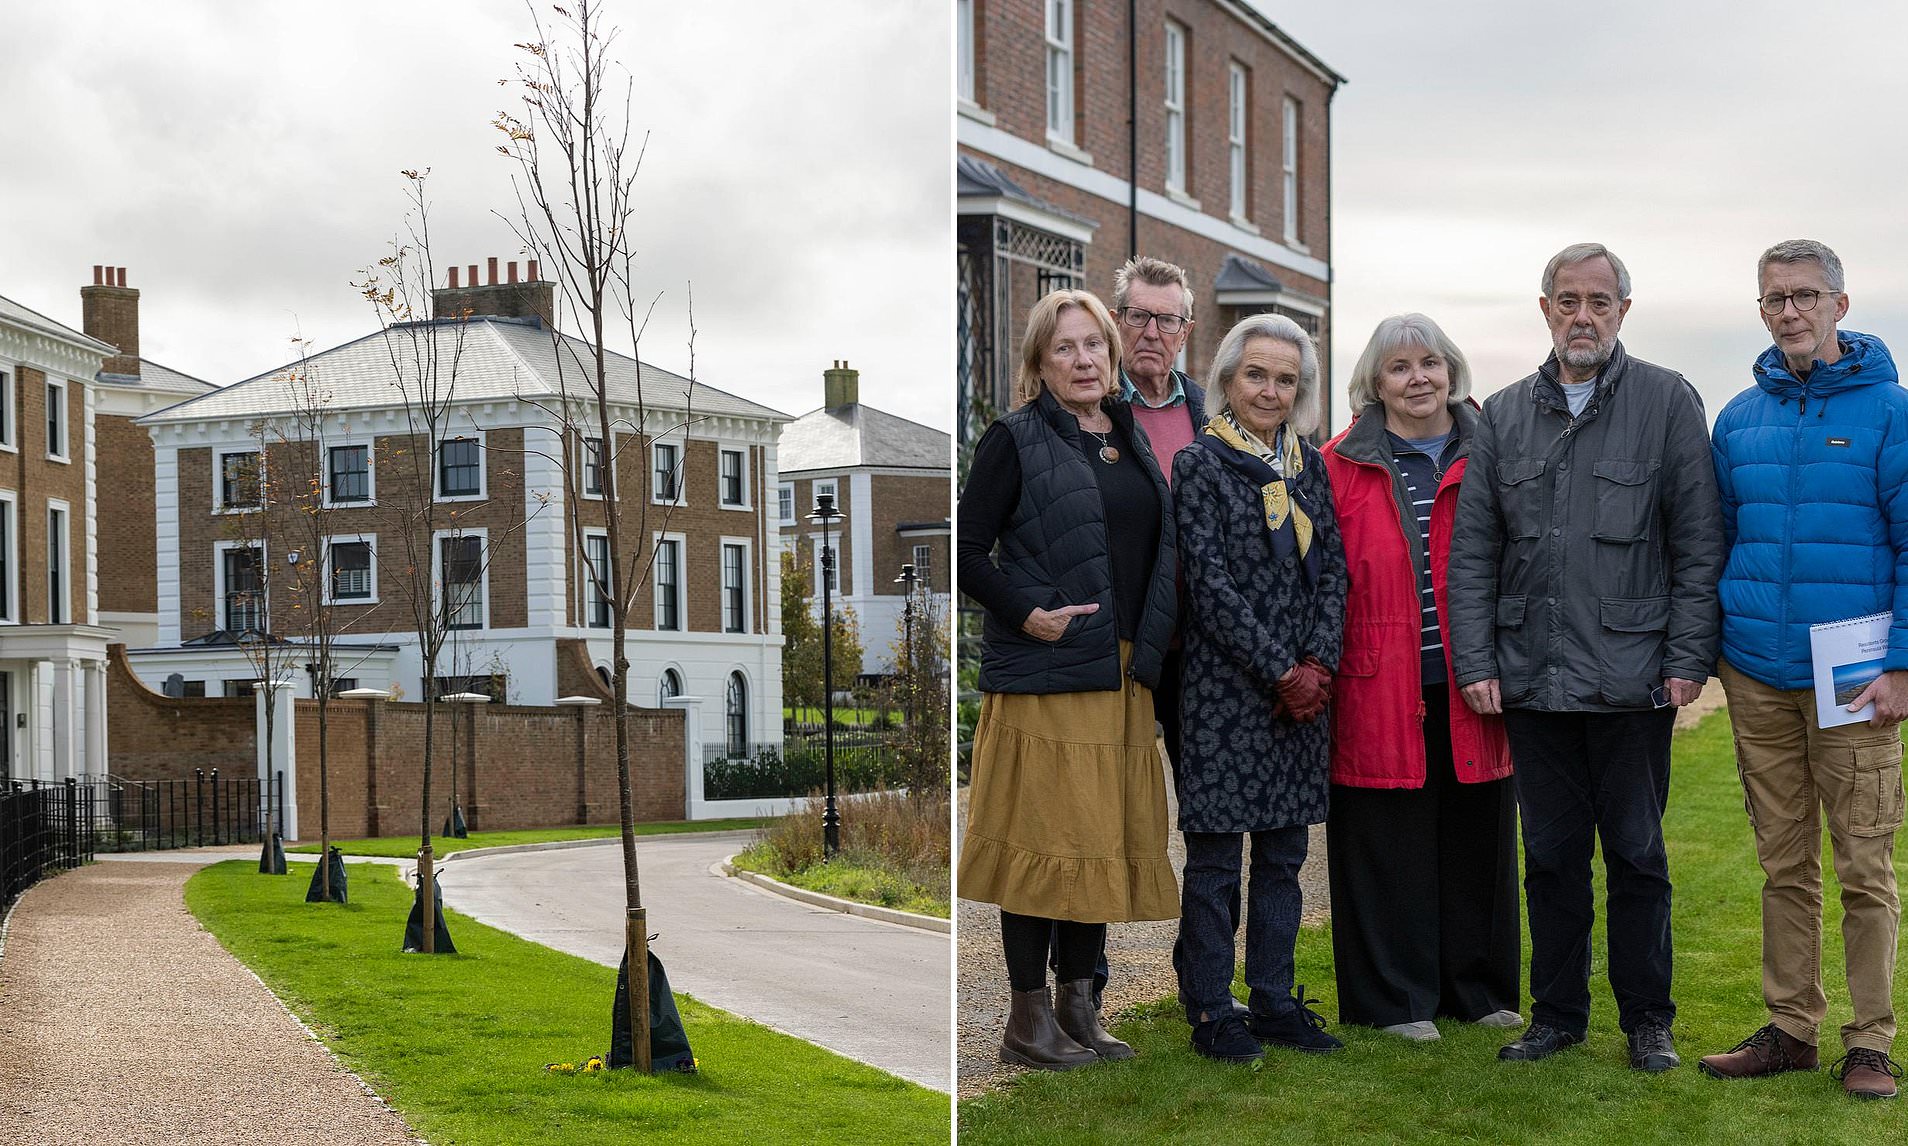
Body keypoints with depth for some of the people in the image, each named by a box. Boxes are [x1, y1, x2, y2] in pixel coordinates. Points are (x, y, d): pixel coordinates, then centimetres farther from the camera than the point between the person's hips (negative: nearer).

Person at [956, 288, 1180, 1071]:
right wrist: (1026, 614, -18)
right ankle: (1028, 1019, 4)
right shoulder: (1015, 441, -3)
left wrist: (1151, 648, 12)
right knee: (1045, 837, -4)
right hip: (1043, 673, -6)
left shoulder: (1130, 439, 16)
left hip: (1123, 675, 7)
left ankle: (1078, 1007, 19)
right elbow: (967, 551, -7)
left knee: (1106, 839, 9)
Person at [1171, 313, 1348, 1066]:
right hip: (1226, 686, -5)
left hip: (1304, 686, 5)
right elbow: (1211, 585, -11)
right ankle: (1210, 1011, 9)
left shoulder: (1309, 468, 12)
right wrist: (1282, 671, -13)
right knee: (1215, 855, 1)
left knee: (1284, 852, 11)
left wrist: (1317, 664, -6)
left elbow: (1333, 571, 9)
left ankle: (1274, 999, 20)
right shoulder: (1200, 464, -5)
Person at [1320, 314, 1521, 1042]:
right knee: (1388, 843, 3)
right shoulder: (1343, 466, 3)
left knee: (1475, 837, 10)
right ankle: (1396, 998, 14)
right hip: (1379, 688, -2)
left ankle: (1478, 988, 24)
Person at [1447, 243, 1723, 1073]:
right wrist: (1475, 663, 1)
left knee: (1637, 855, 6)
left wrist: (1688, 660, -6)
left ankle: (1647, 1022, 19)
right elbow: (1472, 553, 9)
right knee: (1550, 855, 10)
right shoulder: (1505, 415, 10)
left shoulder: (1668, 403, 1)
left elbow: (1699, 544, -1)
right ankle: (1557, 1013, 22)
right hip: (1533, 681, 3)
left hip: (1632, 682, -3)